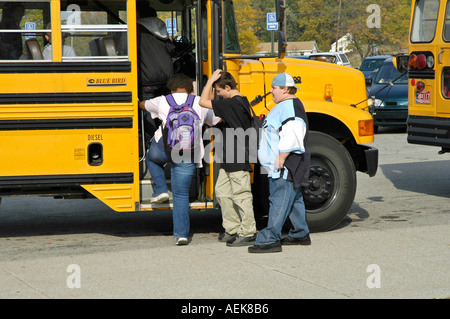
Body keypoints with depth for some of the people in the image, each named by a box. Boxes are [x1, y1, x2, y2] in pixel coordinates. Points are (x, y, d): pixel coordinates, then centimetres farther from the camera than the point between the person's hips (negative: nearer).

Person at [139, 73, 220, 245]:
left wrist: (140, 103, 61)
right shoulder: (200, 103, 18)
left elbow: (142, 104, 37)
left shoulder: (162, 101, 18)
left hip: (165, 146, -1)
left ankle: (161, 190, 19)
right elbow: (217, 120, 30)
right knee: (181, 195, 7)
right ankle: (181, 233, 1)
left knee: (152, 158, 35)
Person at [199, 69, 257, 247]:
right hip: (229, 159, 10)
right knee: (222, 191, 15)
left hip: (238, 158, -10)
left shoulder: (232, 103, -18)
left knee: (241, 195, -4)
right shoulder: (241, 102, 13)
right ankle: (232, 229, 21)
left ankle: (248, 234, 2)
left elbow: (203, 102, -17)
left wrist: (210, 81, -8)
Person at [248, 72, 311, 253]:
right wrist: (277, 160, 23)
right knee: (293, 199, 17)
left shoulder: (290, 107, -16)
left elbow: (291, 137, -27)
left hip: (286, 165, -11)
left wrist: (281, 158, -24)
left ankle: (270, 240, -14)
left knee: (279, 200, -12)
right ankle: (300, 234, 25)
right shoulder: (286, 106, 18)